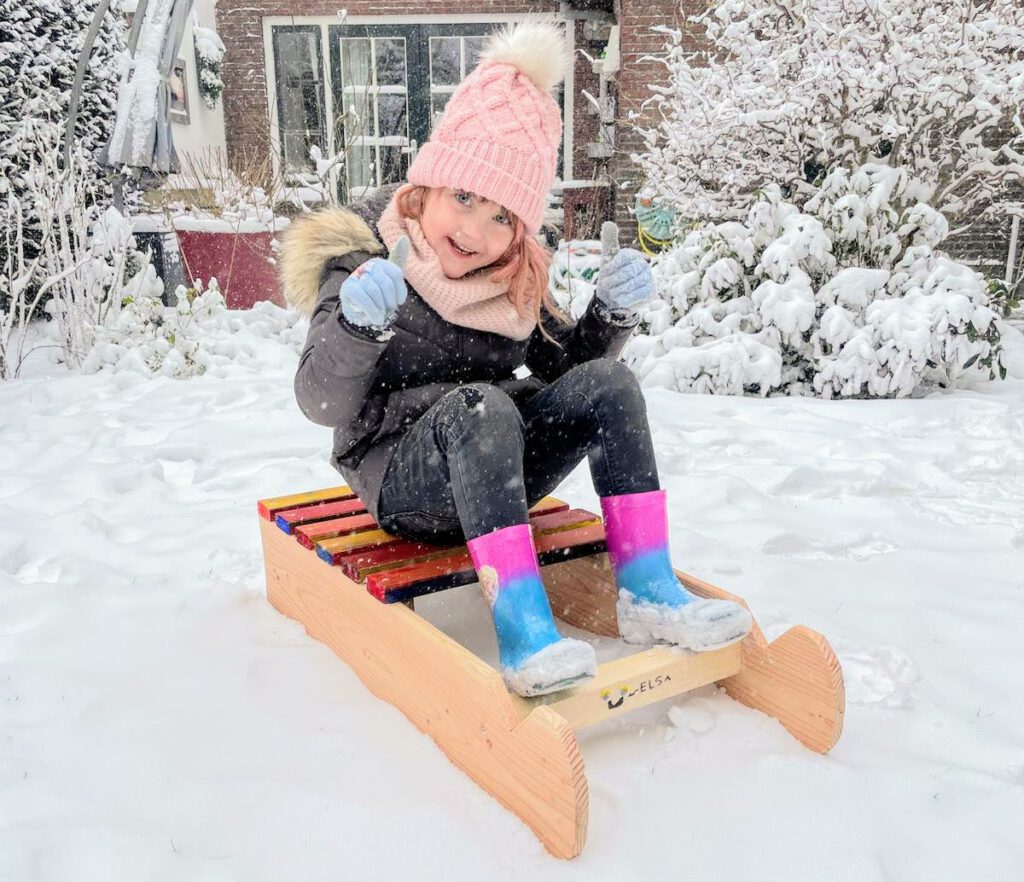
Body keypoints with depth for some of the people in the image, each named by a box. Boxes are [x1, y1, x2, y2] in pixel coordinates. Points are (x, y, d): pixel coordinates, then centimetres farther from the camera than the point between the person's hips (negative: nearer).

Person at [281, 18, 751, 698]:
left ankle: (648, 592, -20)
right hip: (398, 478, -5)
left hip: (492, 475, 5)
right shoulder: (365, 261, -10)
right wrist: (357, 324, -37)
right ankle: (521, 622, -39)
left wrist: (613, 312, -9)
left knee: (609, 383, -16)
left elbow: (563, 364, 10)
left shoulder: (516, 277, 5)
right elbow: (322, 403, -17)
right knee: (478, 404, -35)